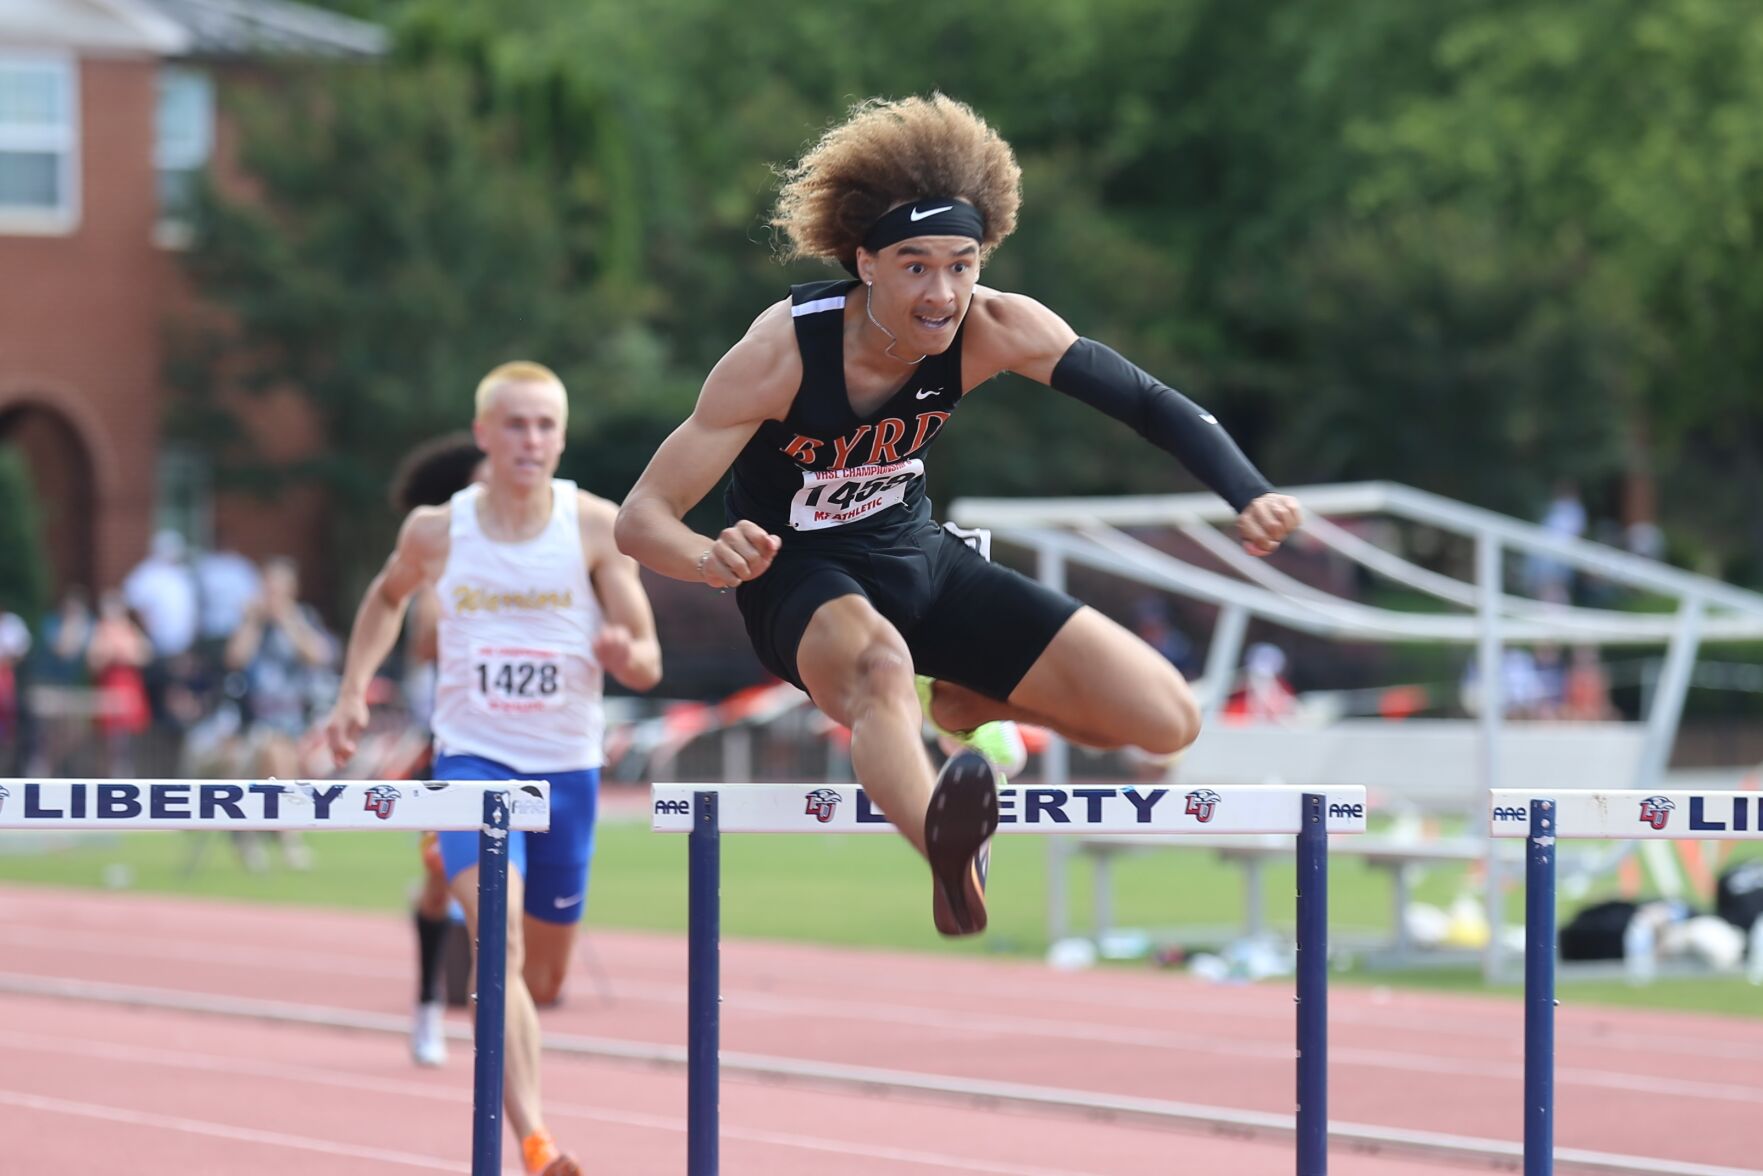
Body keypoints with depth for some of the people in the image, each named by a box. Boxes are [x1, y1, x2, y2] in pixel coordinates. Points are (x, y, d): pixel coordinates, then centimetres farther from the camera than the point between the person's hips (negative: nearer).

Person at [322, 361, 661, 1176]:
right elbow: (387, 598, 21)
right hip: (473, 760, -2)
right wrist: (352, 691, 9)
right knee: (498, 940, -25)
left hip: (565, 769, 2)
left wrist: (625, 654, -27)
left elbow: (647, 664, -4)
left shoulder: (595, 527, -5)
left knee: (550, 960, 16)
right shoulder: (437, 531, -2)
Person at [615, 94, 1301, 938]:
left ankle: (963, 705, 21)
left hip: (918, 560, 5)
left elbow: (1145, 401, -11)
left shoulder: (993, 331, -18)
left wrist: (1249, 496, -28)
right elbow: (640, 517, -27)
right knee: (880, 664, -44)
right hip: (802, 578, -5)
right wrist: (710, 558, -50)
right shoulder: (781, 354, -27)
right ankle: (946, 855, -74)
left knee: (1167, 721, -6)